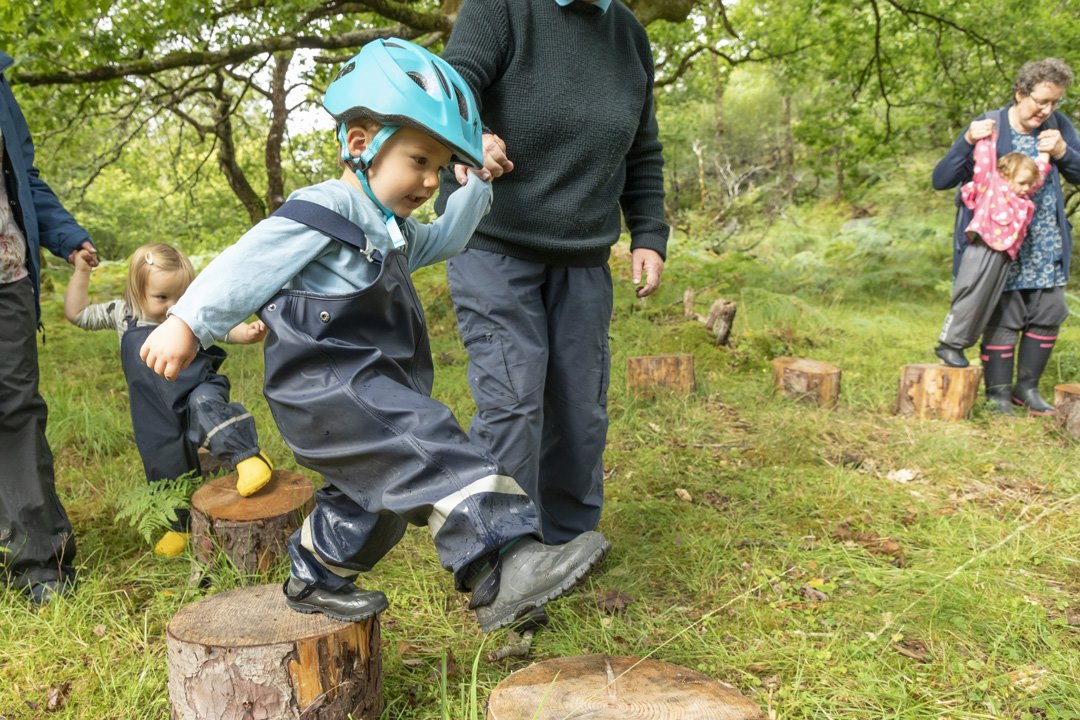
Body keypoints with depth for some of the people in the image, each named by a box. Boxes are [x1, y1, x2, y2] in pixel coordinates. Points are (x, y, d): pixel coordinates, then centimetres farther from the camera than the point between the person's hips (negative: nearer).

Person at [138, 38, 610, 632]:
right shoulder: (322, 212, -11)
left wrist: (477, 186, 23)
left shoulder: (391, 230, 19)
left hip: (368, 388, 11)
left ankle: (314, 580, 42)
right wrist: (186, 324, -21)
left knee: (371, 497, 21)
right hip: (325, 386, -11)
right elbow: (247, 266, -16)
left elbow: (440, 242, 33)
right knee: (431, 448, -28)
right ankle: (501, 569, -36)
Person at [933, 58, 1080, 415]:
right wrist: (968, 141, -26)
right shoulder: (988, 127, -8)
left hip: (1045, 249, 5)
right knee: (1003, 319, -2)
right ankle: (997, 393, 12)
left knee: (1049, 314, 7)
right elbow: (940, 180, -12)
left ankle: (1027, 388, 24)